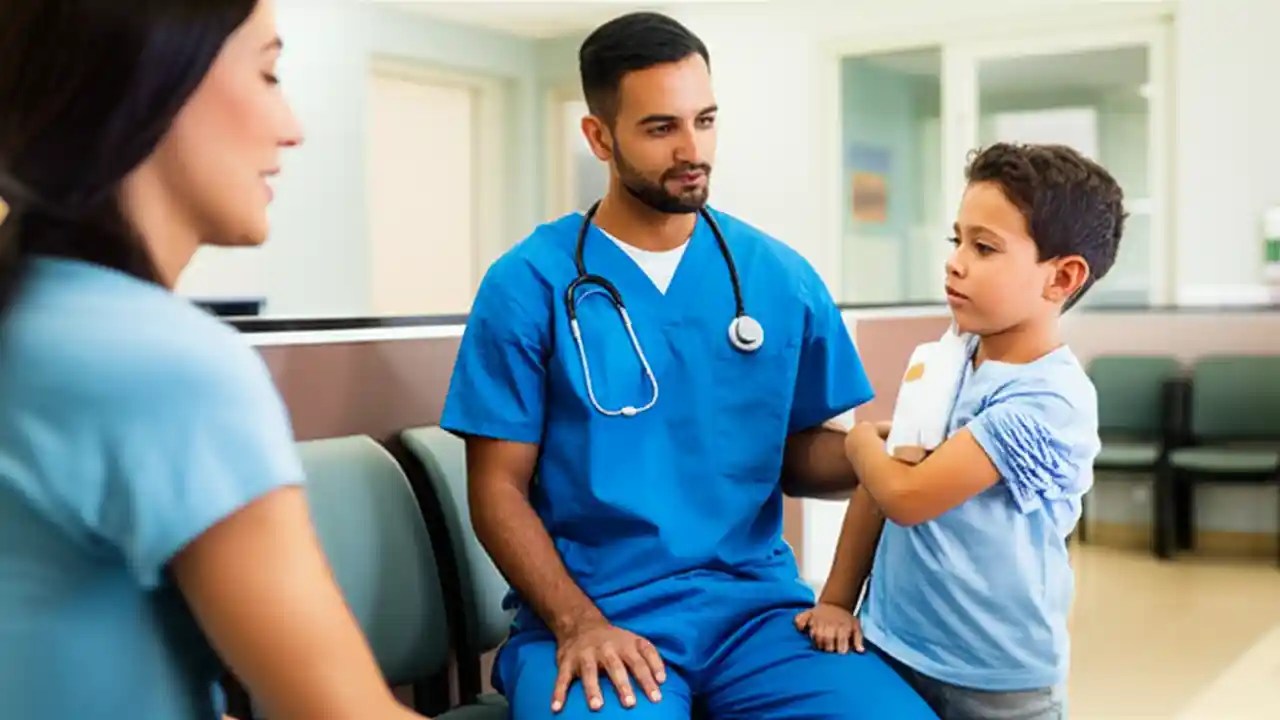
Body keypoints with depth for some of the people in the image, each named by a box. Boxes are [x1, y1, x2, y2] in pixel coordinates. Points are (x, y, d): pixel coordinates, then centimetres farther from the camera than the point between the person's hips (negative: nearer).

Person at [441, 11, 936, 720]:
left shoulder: (781, 277, 6)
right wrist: (579, 621, -15)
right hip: (592, 610, -3)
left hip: (757, 600, 3)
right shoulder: (529, 283, -2)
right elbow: (498, 487, -2)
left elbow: (798, 458, 11)